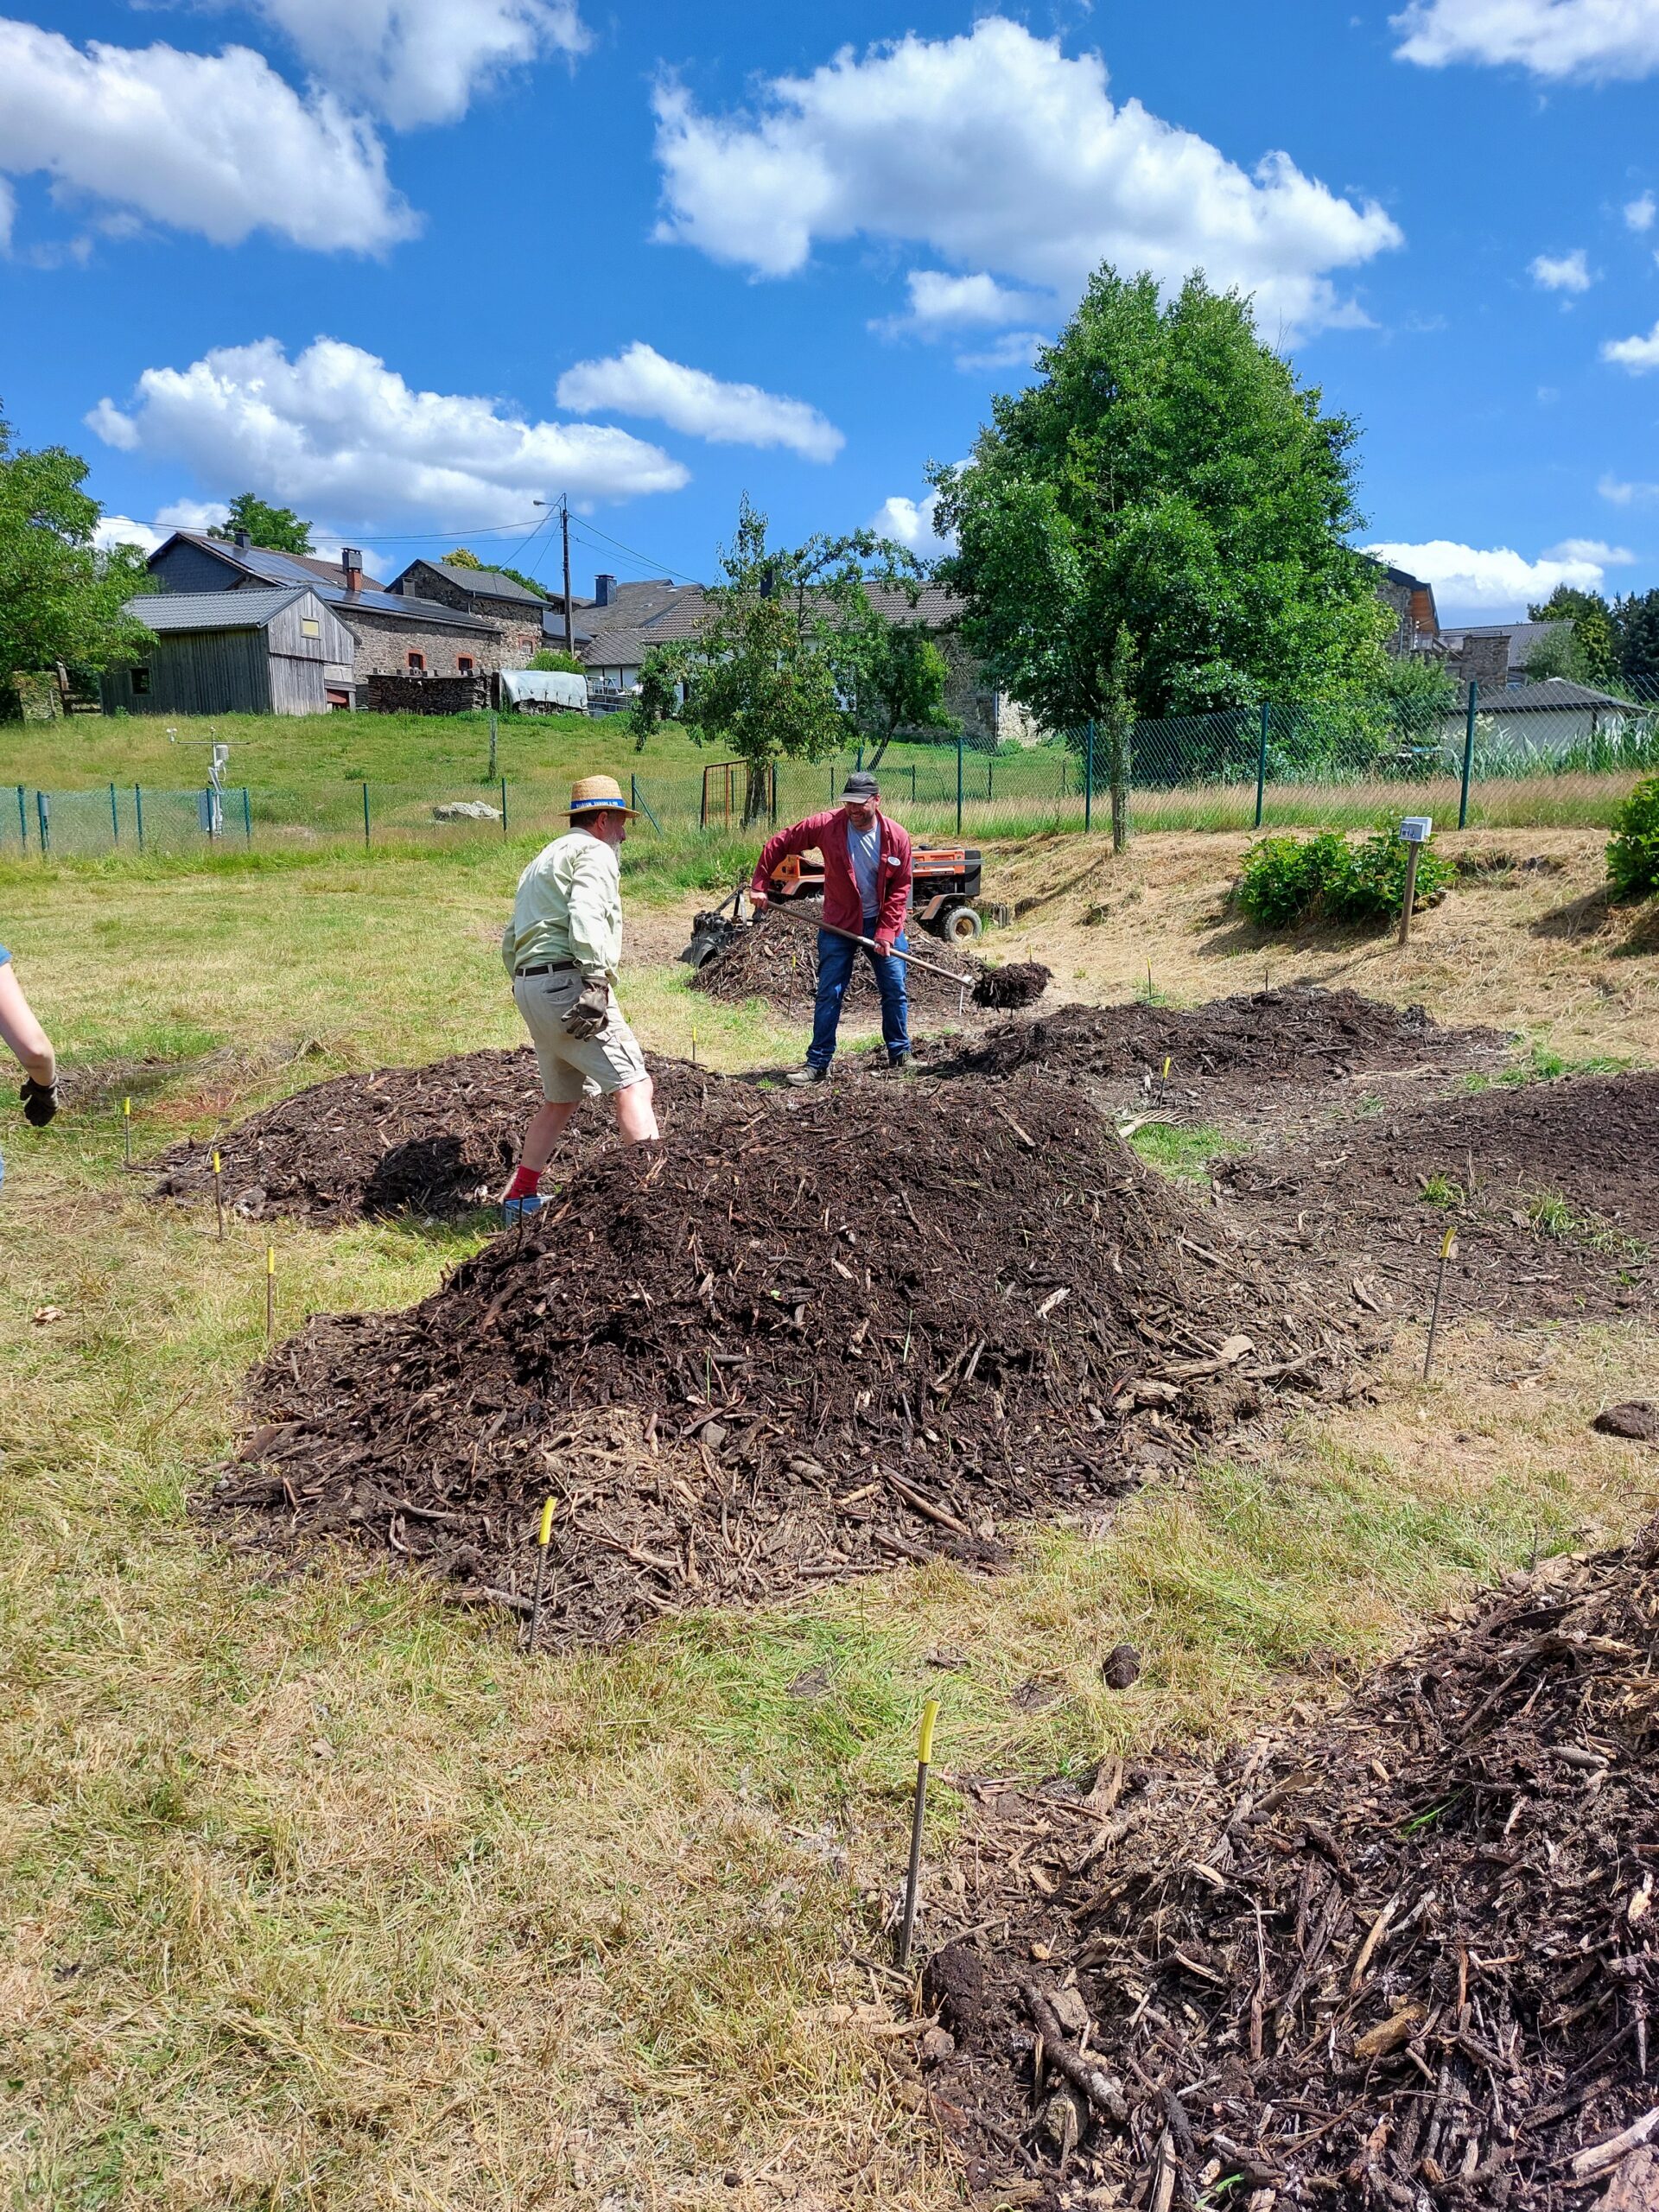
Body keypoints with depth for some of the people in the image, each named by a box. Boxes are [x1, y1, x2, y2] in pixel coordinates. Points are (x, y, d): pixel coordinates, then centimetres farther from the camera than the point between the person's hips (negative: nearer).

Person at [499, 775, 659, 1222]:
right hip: (566, 981, -9)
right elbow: (586, 916, -20)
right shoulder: (594, 854, 0)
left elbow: (510, 938, 30)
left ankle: (520, 1197, 25)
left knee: (561, 1098, 20)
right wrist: (597, 980, -28)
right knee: (630, 1082, -14)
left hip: (530, 986, 9)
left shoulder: (543, 860, 30)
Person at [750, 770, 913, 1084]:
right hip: (839, 926, -1)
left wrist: (886, 933, -13)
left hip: (884, 925, 1)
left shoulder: (897, 837, -12)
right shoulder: (827, 825, -14)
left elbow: (900, 888, -6)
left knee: (895, 993, 7)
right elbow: (778, 844, -5)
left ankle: (900, 1057, 24)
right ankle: (817, 1064, 6)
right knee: (829, 995, -1)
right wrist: (759, 885, -9)